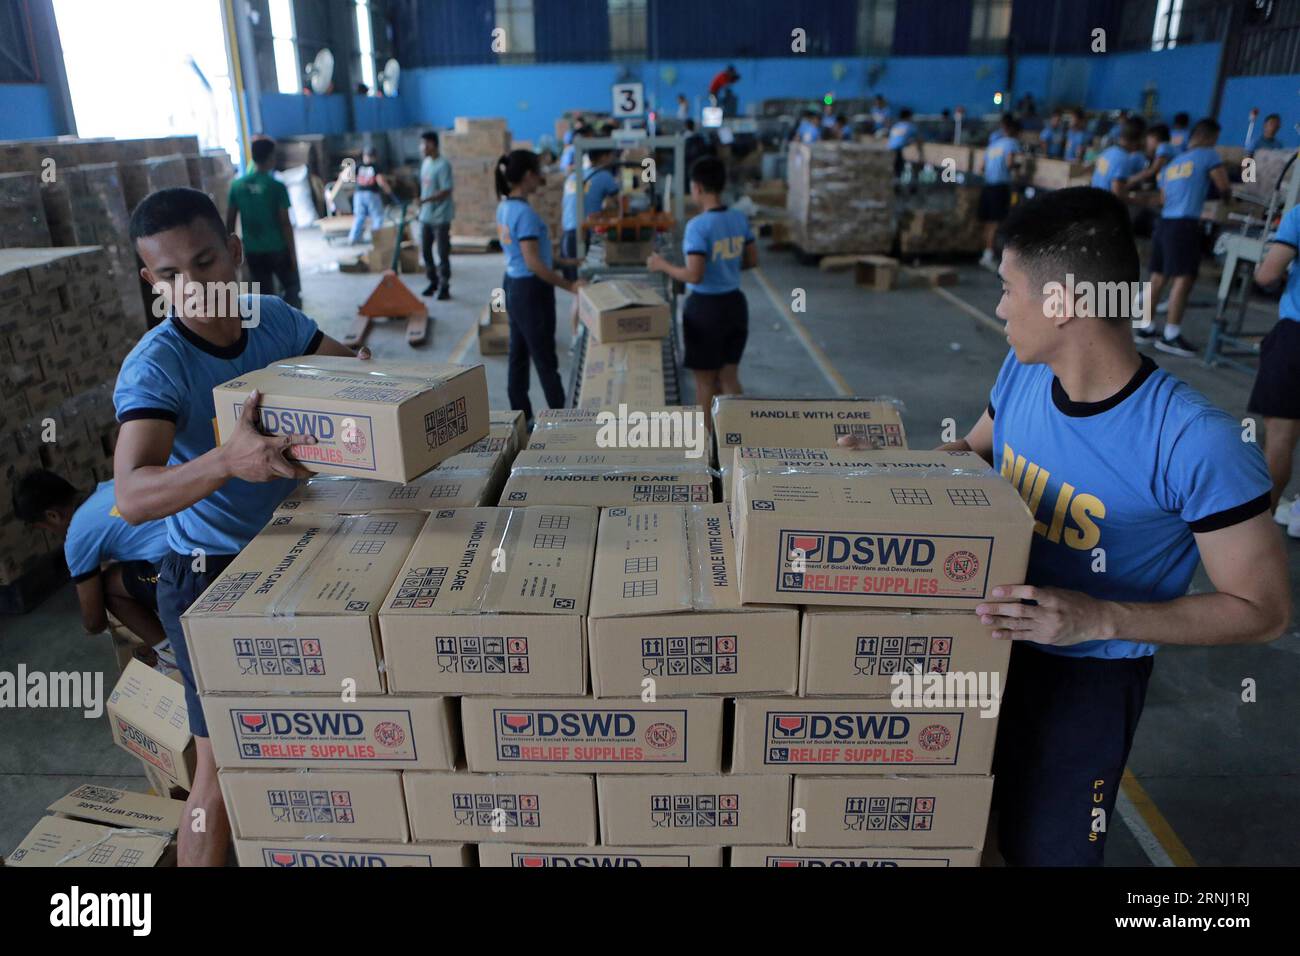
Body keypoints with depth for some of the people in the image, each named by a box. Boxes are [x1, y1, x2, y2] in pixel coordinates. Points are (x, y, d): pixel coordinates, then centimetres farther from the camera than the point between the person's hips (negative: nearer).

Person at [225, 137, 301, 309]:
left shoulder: (237, 185, 1)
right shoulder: (276, 186, -12)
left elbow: (230, 222, 4)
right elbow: (285, 223, -12)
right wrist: (293, 253, -4)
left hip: (252, 251, 4)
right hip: (277, 249, -4)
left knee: (264, 294, 12)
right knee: (293, 287, 14)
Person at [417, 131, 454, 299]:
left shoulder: (443, 165, -15)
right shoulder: (425, 162, 11)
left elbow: (446, 191, -21)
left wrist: (424, 200, -29)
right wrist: (421, 205, 17)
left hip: (440, 217, -8)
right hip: (425, 216, 8)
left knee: (443, 254, -2)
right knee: (425, 250, 12)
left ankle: (444, 288, 5)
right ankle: (433, 282, 25)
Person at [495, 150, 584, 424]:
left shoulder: (505, 206, 8)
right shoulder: (525, 212, -21)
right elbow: (533, 263, -25)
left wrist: (562, 261, 19)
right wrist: (568, 285, -22)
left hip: (513, 285, 9)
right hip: (531, 290, -9)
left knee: (518, 354, 13)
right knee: (545, 359, 1)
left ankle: (521, 418, 22)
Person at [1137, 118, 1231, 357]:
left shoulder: (1172, 163, 21)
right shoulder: (1209, 155, 2)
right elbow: (1224, 187, 0)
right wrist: (1228, 199, 20)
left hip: (1164, 222, 8)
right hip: (1184, 225, -8)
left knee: (1158, 277, 11)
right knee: (1184, 278, -8)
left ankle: (1145, 329, 14)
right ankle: (1171, 335, -9)